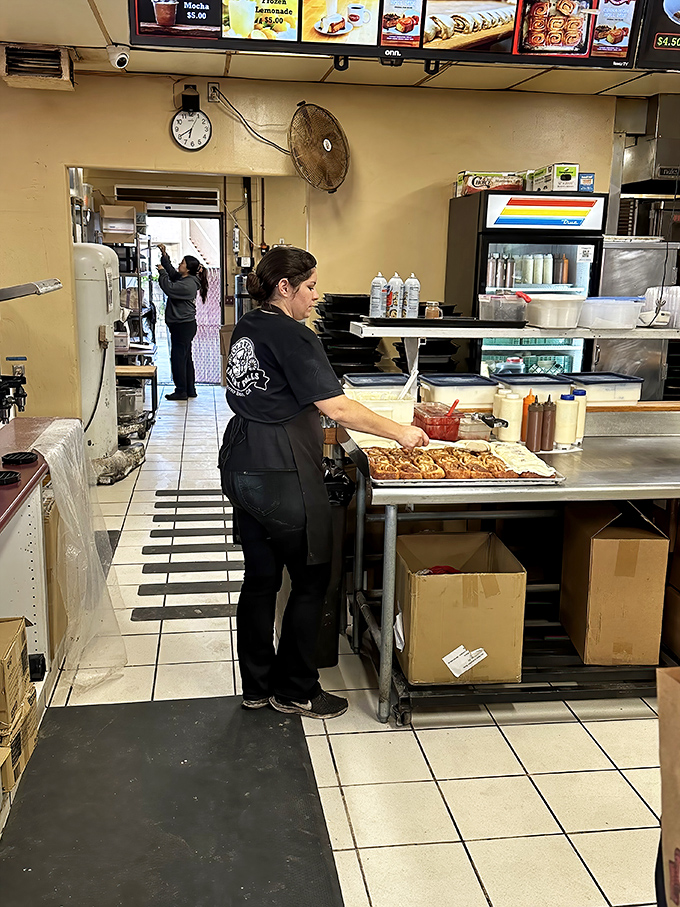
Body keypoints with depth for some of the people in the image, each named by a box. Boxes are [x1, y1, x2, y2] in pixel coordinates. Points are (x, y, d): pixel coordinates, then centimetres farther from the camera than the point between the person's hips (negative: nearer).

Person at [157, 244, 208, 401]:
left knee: (178, 357, -5)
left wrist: (162, 272, -13)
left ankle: (181, 391, 1)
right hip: (183, 325, 11)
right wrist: (164, 255, 18)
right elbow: (171, 272, 26)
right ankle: (190, 390, 21)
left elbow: (169, 289, -24)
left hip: (183, 326, -11)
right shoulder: (183, 279, 13)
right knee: (186, 358, 14)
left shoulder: (188, 284, -17)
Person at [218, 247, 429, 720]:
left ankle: (257, 686, 26)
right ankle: (295, 690, 18)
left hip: (241, 468, 9)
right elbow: (336, 406, -22)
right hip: (284, 476, -9)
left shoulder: (247, 328, 11)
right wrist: (400, 432, -15)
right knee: (311, 580, 7)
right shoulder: (292, 336, -16)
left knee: (260, 578, 16)